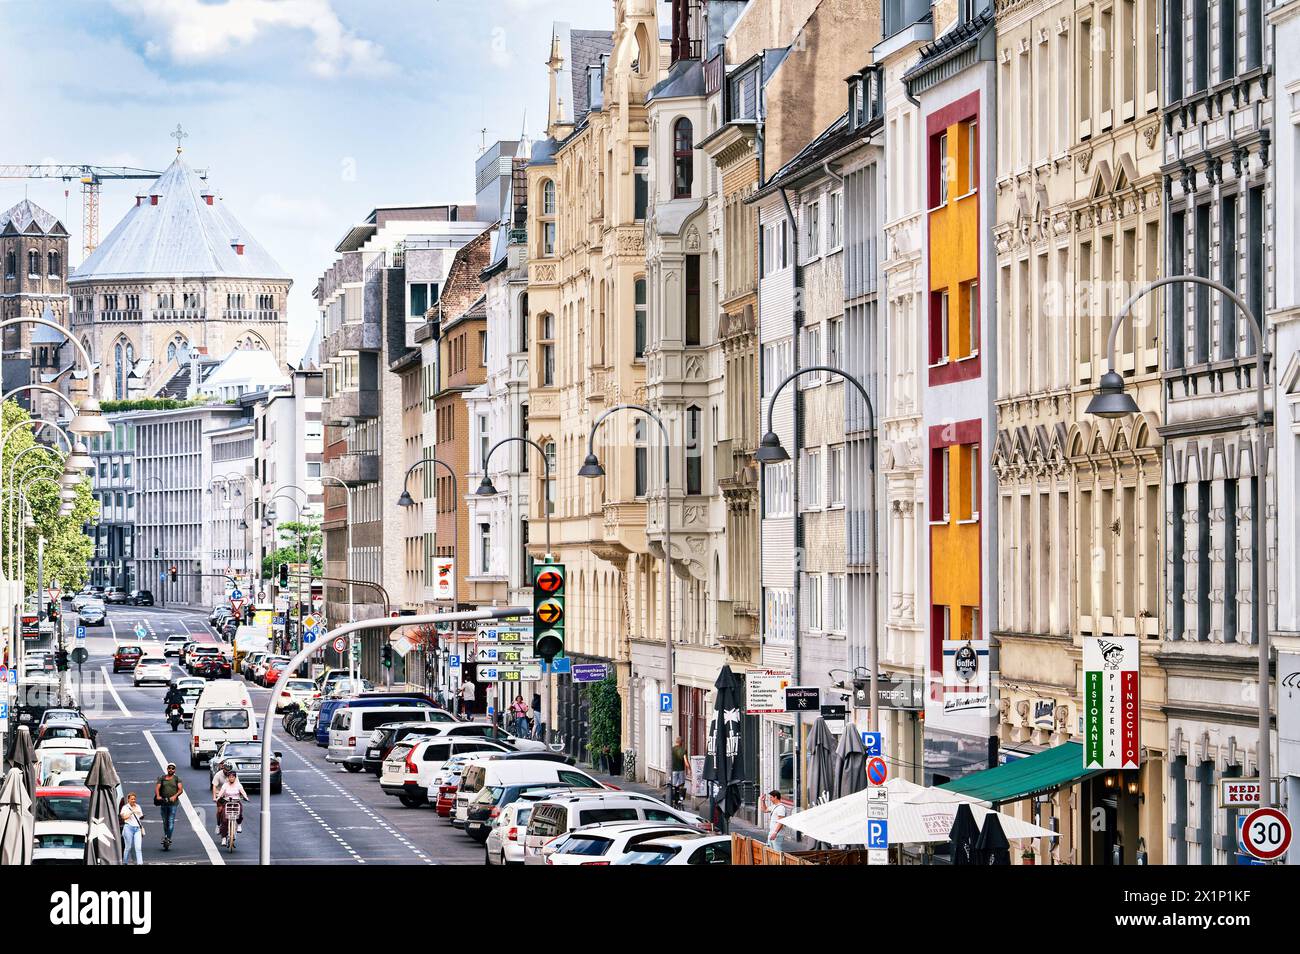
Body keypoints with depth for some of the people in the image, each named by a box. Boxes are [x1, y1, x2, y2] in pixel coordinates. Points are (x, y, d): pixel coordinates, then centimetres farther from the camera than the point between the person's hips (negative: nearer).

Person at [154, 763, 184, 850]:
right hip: (163, 802, 3)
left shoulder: (177, 779, 6)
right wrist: (158, 796, -19)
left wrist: (175, 796, -24)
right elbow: (157, 788, 1)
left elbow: (181, 790, -5)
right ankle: (166, 836, 26)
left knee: (171, 821, -10)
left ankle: (168, 838, -9)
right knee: (165, 821, 12)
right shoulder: (162, 778, 11)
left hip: (173, 802, -3)